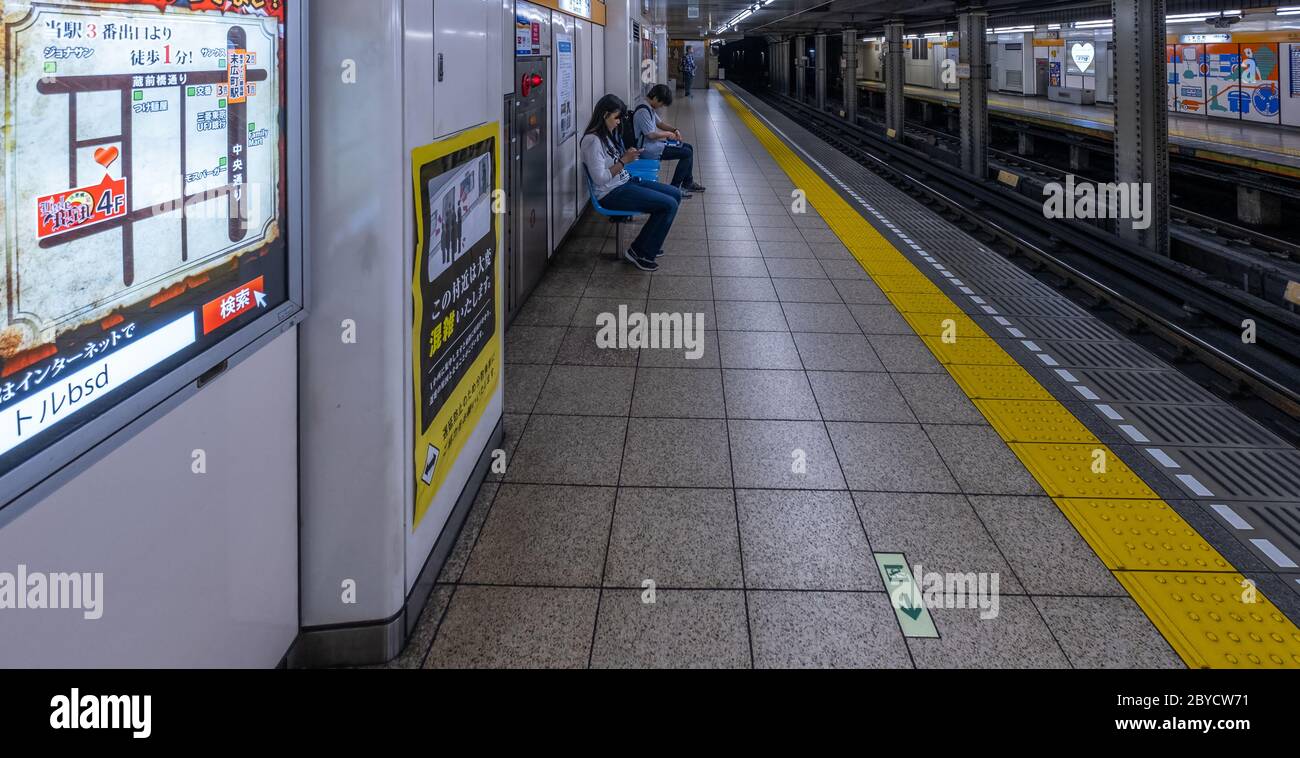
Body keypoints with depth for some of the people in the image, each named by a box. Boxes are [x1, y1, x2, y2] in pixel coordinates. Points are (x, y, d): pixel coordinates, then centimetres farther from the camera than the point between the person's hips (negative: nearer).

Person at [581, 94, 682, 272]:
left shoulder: (609, 134, 11)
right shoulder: (593, 140, -19)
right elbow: (600, 178, -24)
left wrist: (628, 155, 2)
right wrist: (624, 161, -18)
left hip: (626, 182, 10)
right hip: (611, 193, -10)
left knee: (675, 194, 8)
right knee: (669, 205, -18)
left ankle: (649, 244, 16)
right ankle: (639, 253, -7)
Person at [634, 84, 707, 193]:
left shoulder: (650, 108, 11)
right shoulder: (643, 111, -22)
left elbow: (659, 123, 25)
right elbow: (651, 135, -25)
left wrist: (674, 130, 7)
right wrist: (667, 134, -9)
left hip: (654, 144, 11)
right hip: (649, 149, -11)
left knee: (688, 148, 16)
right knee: (687, 153, -12)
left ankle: (687, 183, 23)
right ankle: (675, 188, -7)